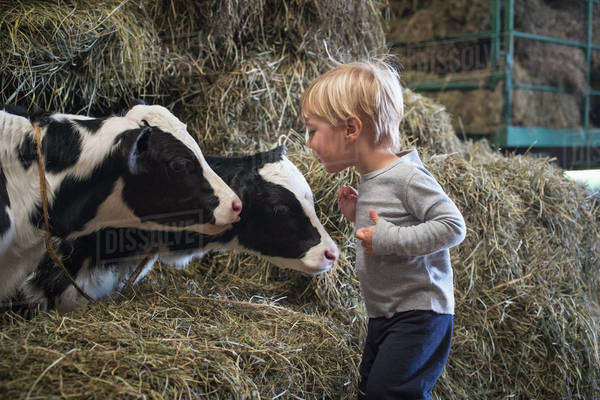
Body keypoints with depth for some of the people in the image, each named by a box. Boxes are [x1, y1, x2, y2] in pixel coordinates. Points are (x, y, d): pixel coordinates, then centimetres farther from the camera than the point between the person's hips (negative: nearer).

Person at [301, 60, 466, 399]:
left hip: (419, 312, -9)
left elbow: (453, 226, -25)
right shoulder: (370, 181, 8)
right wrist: (358, 215, 4)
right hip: (384, 315, 10)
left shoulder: (407, 175, -19)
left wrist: (389, 239, -26)